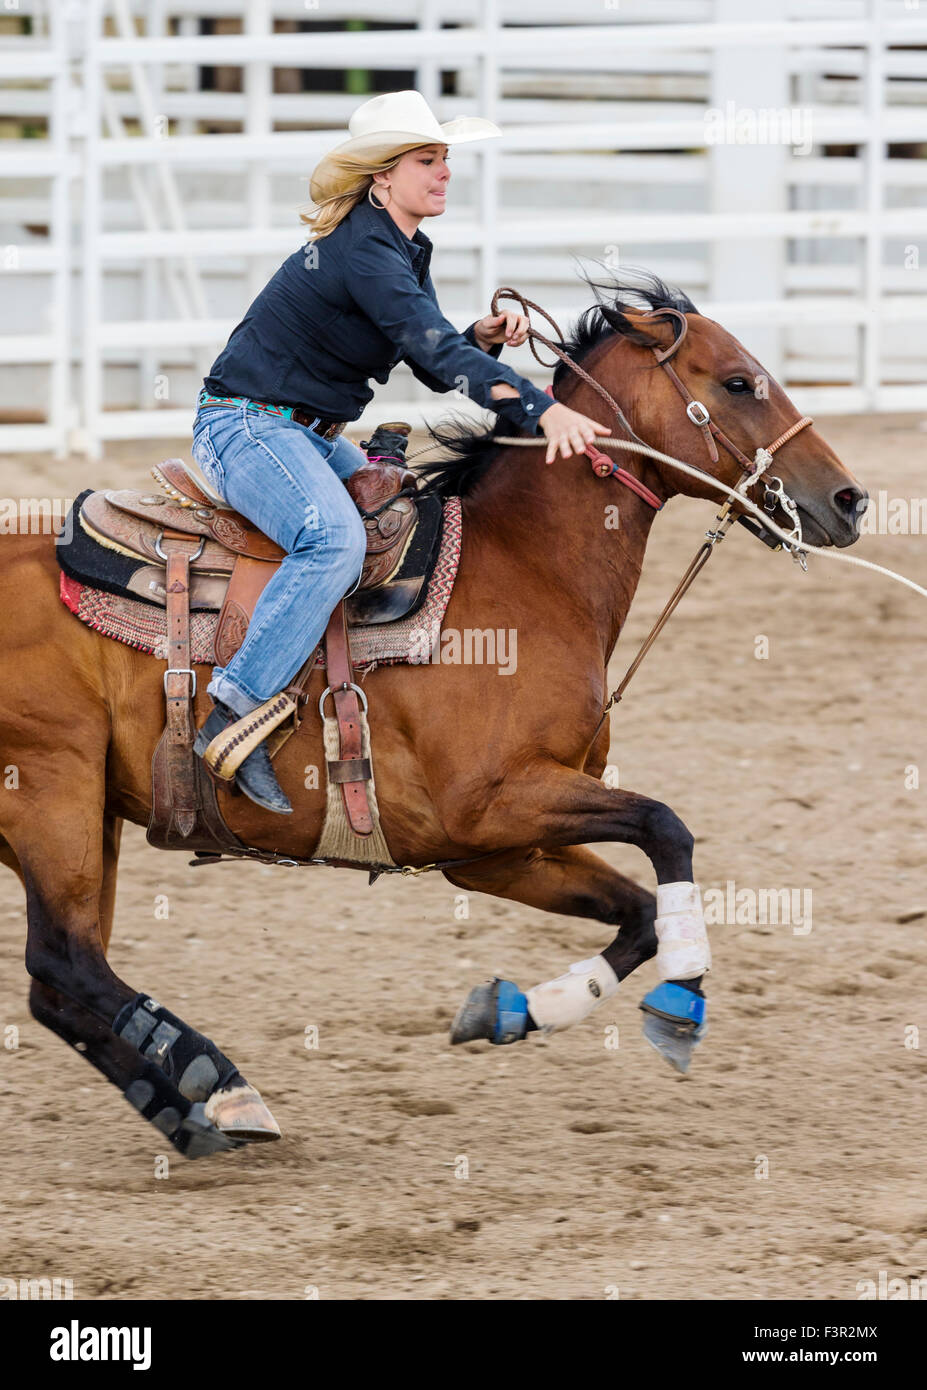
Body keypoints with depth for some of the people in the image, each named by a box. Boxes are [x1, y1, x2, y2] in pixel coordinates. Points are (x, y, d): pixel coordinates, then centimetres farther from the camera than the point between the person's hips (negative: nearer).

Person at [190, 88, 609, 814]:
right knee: (335, 538, -33)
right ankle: (233, 719, -34)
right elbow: (435, 351, -31)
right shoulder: (362, 253, -22)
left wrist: (484, 339, -7)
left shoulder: (405, 249, 10)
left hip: (310, 435, 11)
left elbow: (432, 360, 16)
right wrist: (541, 409, -39)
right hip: (247, 426, -11)